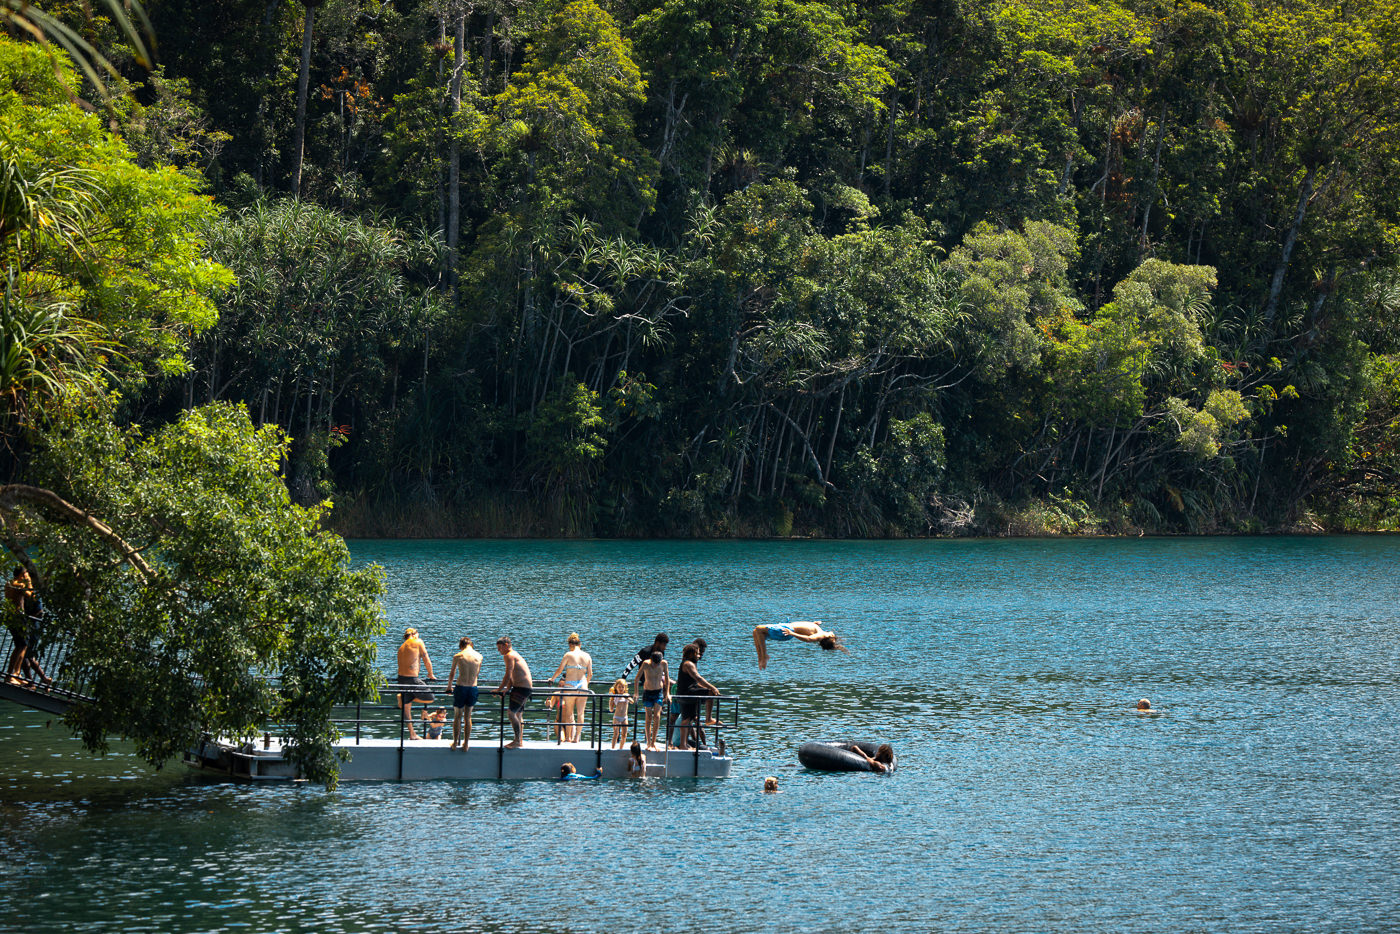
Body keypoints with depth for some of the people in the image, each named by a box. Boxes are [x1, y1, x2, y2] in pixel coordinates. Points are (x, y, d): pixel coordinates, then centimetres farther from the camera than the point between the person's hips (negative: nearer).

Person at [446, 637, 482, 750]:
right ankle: (466, 744, 17)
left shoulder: (458, 656, -4)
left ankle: (455, 743, 14)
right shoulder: (479, 656, 3)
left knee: (457, 717, 12)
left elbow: (452, 674, 9)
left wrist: (449, 686, 27)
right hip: (473, 688, 2)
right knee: (468, 717, 15)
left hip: (461, 688, -2)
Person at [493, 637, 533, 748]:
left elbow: (508, 675, -18)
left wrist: (499, 689, -12)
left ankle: (517, 741, -13)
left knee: (511, 712, -14)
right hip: (526, 688, 11)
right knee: (518, 714, 17)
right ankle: (520, 741, 23)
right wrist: (507, 689, 15)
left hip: (522, 688, -11)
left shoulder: (509, 656, -13)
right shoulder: (514, 654, 20)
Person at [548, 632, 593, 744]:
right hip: (582, 686, 3)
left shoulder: (568, 655, -4)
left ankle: (568, 737, 8)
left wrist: (552, 679, 17)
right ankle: (577, 737, 5)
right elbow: (590, 674, 9)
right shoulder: (587, 656, 6)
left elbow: (559, 670, 0)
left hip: (570, 685, -3)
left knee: (569, 712, 6)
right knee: (580, 713, 6)